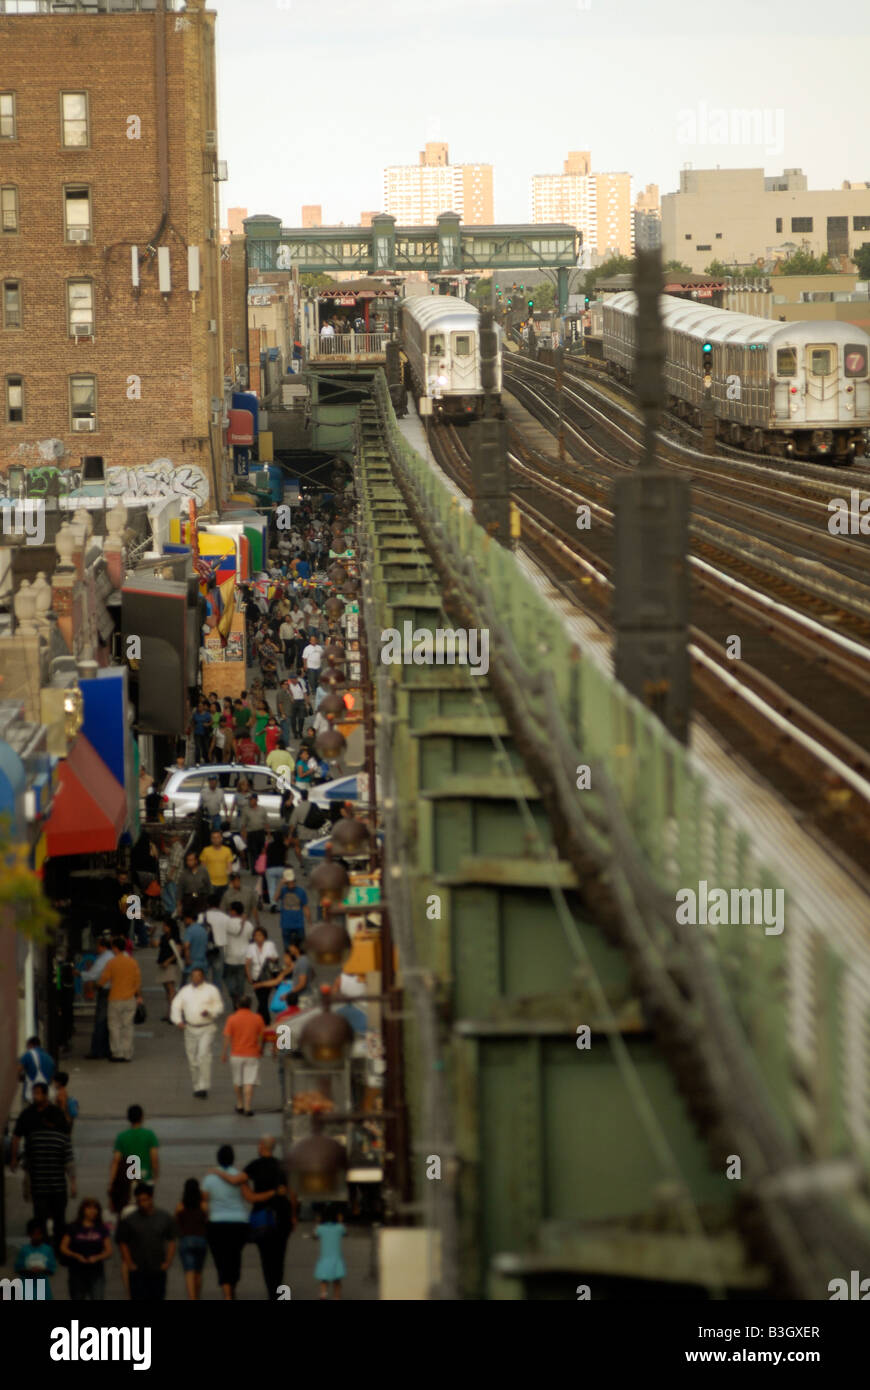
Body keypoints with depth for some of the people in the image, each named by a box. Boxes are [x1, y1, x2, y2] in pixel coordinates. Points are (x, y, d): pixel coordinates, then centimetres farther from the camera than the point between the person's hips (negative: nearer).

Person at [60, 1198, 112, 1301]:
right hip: (77, 1272, 0)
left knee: (97, 1299, -11)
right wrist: (76, 1256, -15)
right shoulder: (73, 1228, 3)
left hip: (97, 1272, 0)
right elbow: (63, 1248, 1)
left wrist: (97, 1257, -14)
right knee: (77, 1299, 8)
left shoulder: (102, 1229, 5)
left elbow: (109, 1251, 4)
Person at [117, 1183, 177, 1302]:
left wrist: (168, 1261, -1)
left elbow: (172, 1241, 10)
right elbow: (122, 1243, 3)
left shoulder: (165, 1218, 4)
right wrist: (129, 1264, -6)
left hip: (158, 1271, 2)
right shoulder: (129, 1220, -1)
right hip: (137, 1272, -2)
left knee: (157, 1299, 4)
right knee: (139, 1301, -5)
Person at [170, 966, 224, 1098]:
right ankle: (197, 1087, 20)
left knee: (203, 1056, -18)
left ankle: (203, 1087, -18)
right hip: (190, 1028, 4)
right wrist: (178, 1020, -9)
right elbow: (176, 1006, 9)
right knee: (192, 1060, 7)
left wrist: (209, 1012, -21)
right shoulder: (185, 991, 11)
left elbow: (219, 1007, 0)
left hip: (207, 1029, -4)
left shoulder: (211, 990, 2)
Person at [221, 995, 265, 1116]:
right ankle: (248, 1107, -8)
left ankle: (240, 1105, 25)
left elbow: (227, 1038, -7)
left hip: (236, 1055, 0)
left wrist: (224, 1053, 1)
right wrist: (260, 1049, 16)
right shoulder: (257, 1019, -3)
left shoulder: (232, 1019, -6)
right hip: (252, 1055, 0)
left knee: (237, 1082, 16)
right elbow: (261, 1038, 0)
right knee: (249, 1082, -1)